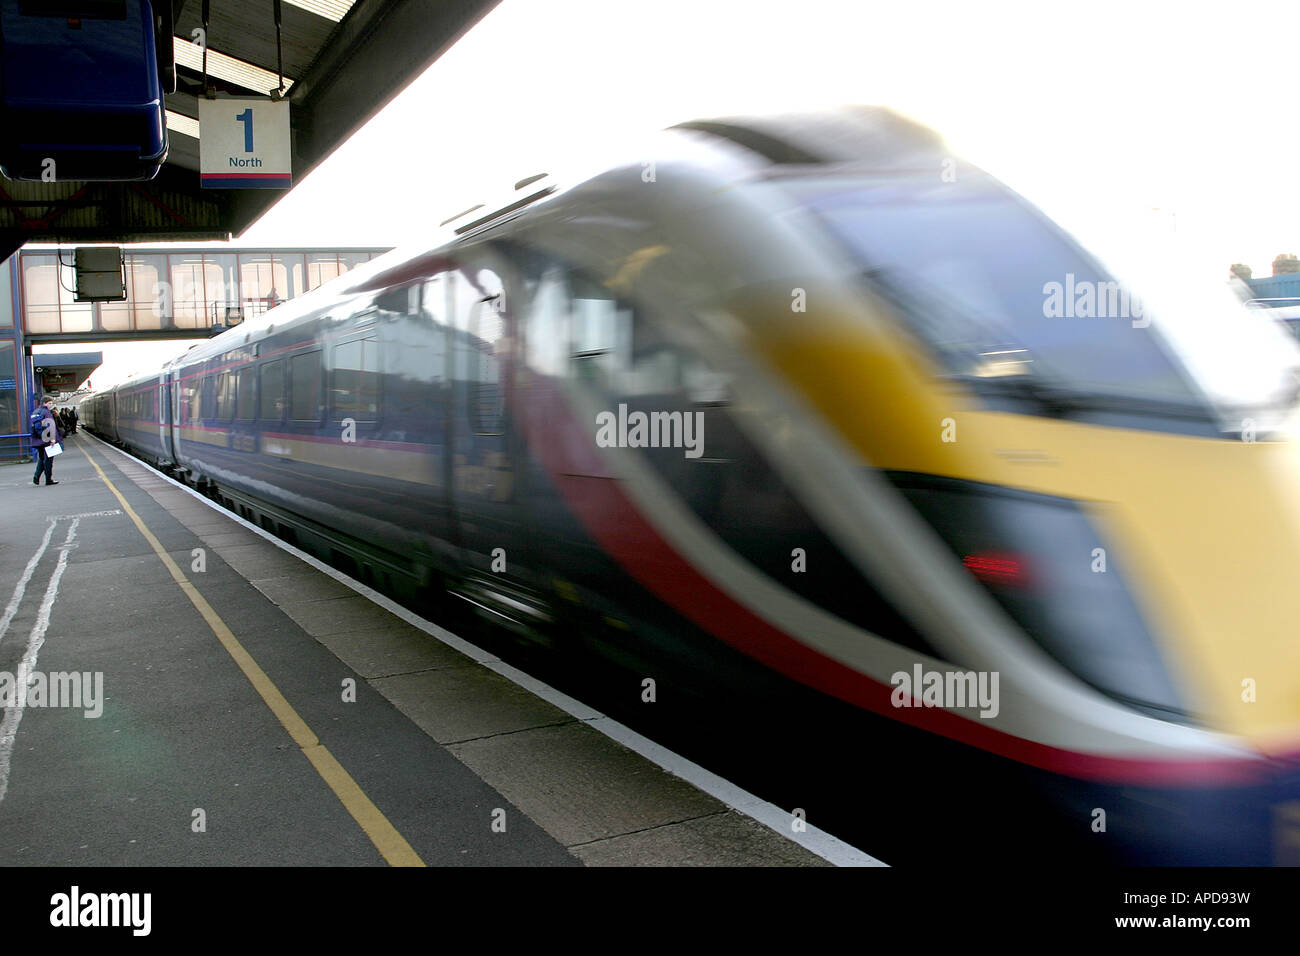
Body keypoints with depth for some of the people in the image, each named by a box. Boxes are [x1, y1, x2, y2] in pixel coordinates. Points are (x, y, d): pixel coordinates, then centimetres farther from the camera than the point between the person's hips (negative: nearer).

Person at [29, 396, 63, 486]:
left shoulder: (34, 413, 15)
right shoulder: (46, 412, -10)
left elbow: (32, 426, 19)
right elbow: (51, 426, -18)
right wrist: (52, 438, -19)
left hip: (37, 440, 7)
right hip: (46, 440, -7)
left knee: (41, 459, 18)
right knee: (48, 459, -1)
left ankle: (36, 476, 4)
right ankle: (49, 479, 2)